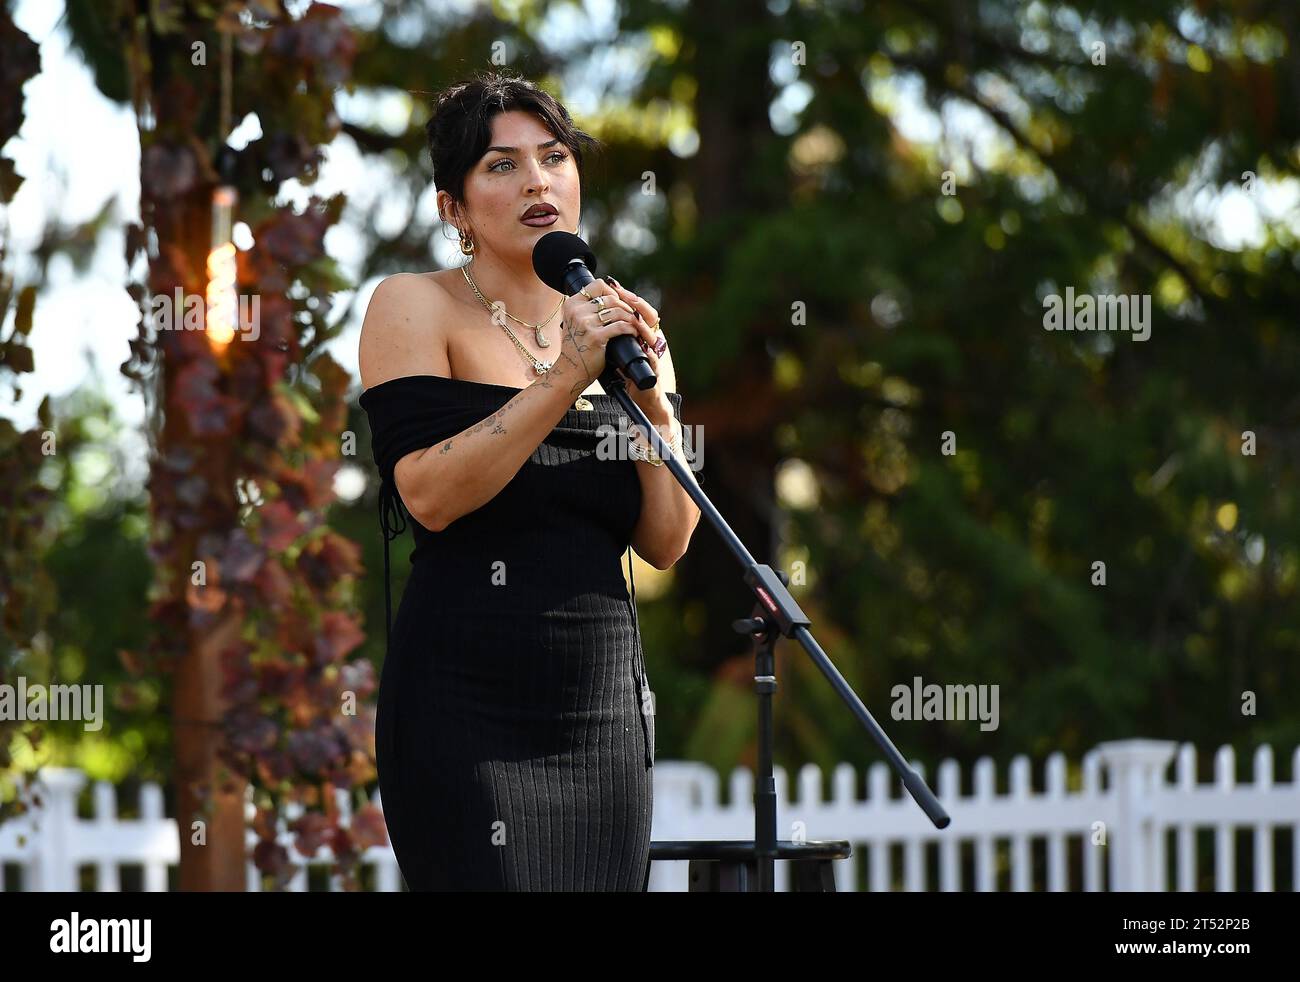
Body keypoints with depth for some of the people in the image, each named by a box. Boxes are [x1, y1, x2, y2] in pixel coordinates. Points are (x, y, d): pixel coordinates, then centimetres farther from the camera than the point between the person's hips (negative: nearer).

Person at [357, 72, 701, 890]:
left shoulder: (619, 328, 12)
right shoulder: (416, 308, -1)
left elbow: (667, 543, 7)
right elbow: (428, 495, -16)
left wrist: (650, 398, -8)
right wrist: (567, 376, -18)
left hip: (608, 715, 5)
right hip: (470, 712, -5)